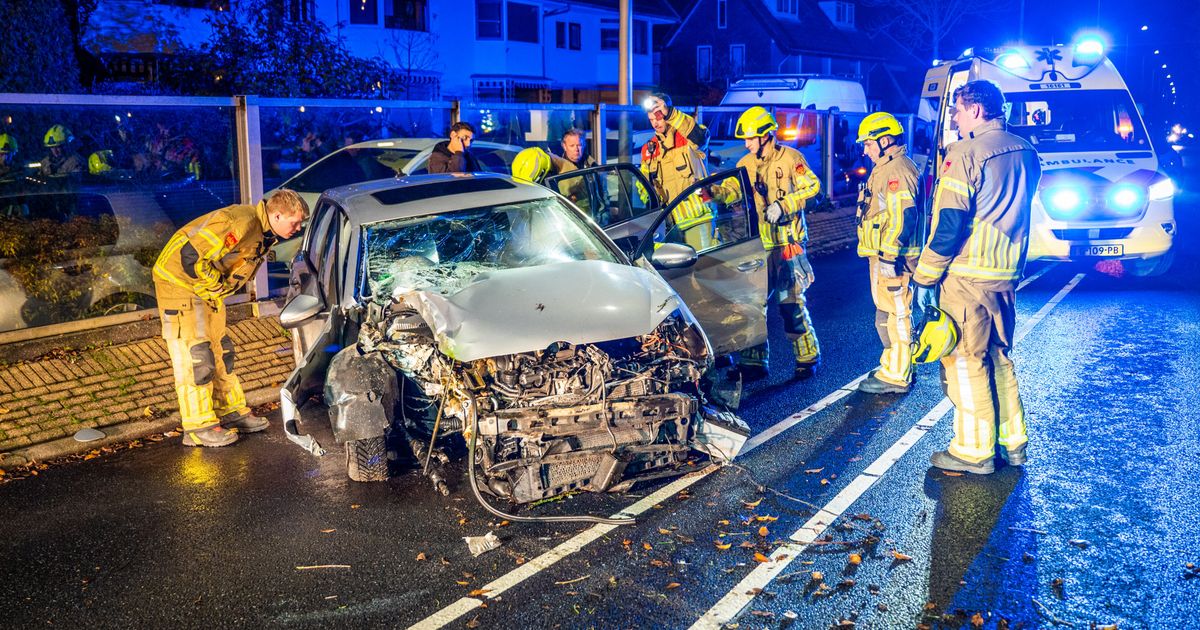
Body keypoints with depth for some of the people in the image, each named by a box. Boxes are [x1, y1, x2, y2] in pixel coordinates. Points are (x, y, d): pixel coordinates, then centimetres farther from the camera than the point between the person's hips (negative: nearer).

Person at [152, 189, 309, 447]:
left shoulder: (264, 233, 3)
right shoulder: (240, 223, -30)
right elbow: (191, 256, -32)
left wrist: (220, 287, 4)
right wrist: (216, 286, -19)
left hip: (208, 286, 10)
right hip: (179, 281, -10)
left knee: (219, 349, 14)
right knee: (194, 354, -8)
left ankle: (231, 411, 24)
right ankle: (198, 427, -1)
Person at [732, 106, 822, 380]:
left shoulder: (790, 158, -4)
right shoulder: (745, 164, 11)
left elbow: (812, 187, -7)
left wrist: (782, 205, -17)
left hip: (787, 243, -5)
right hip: (756, 244, 5)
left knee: (791, 302, -3)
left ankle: (807, 358, 13)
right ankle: (753, 362, 15)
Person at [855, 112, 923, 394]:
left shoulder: (897, 170, -16)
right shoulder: (886, 168, 20)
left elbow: (902, 216, -24)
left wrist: (889, 255, -26)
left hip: (892, 258, -11)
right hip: (884, 255, 11)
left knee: (895, 315, -6)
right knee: (887, 314, 18)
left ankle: (895, 377, 0)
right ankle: (894, 364, 29)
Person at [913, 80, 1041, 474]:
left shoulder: (967, 152, -14)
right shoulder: (1024, 152, 10)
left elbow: (950, 223, -17)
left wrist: (926, 277, -12)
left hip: (968, 277, -8)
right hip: (1007, 273, 8)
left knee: (965, 360, 2)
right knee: (998, 357, 18)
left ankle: (974, 452, 9)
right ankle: (1012, 442, 25)